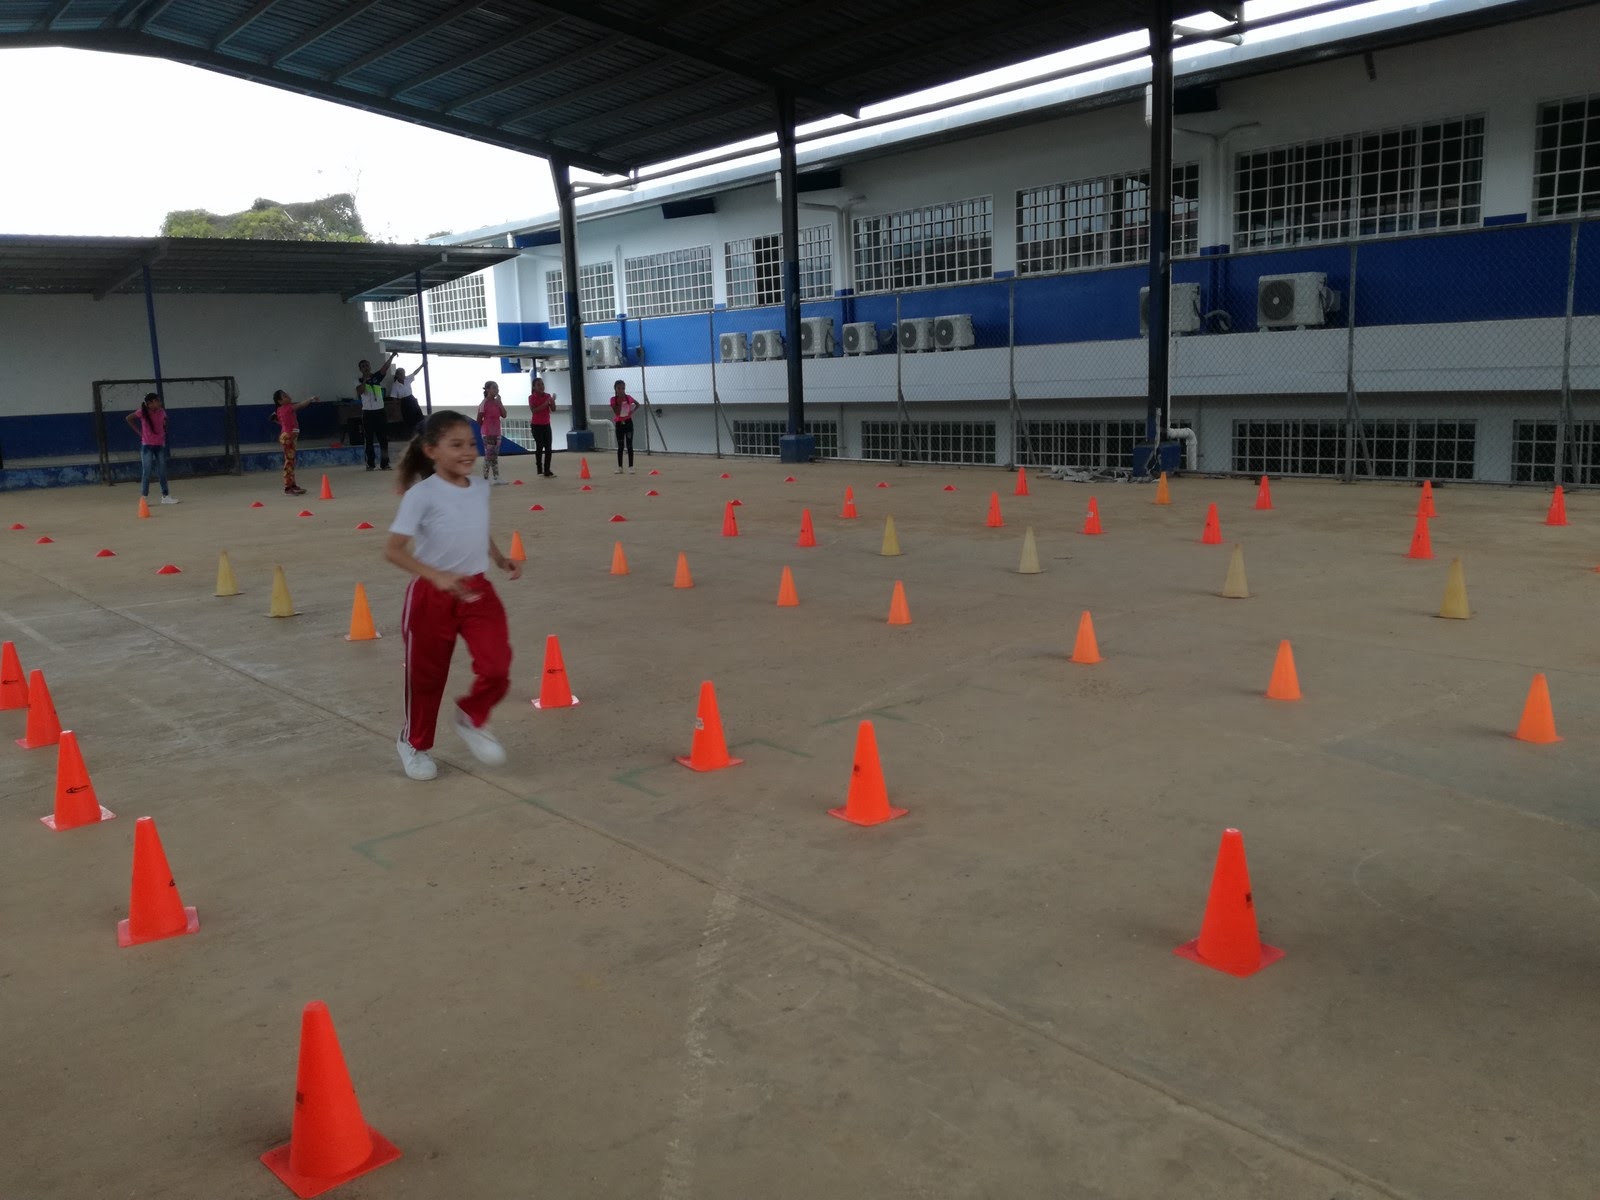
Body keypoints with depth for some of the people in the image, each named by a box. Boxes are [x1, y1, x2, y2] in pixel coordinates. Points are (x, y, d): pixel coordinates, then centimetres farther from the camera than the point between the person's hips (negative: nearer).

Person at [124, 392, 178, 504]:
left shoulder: (161, 412, 0)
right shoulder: (142, 412, -11)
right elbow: (129, 418, 2)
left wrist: (164, 432, 8)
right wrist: (138, 431, -2)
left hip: (160, 444, 4)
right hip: (147, 446, -4)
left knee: (162, 472, 8)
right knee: (146, 472, -4)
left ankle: (165, 496, 15)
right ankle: (144, 497, 0)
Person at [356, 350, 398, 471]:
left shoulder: (377, 376, 7)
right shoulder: (359, 380, 3)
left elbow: (385, 367, -8)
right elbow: (359, 392, -15)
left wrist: (392, 356, -21)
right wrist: (365, 379, -15)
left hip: (380, 411, 2)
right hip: (367, 412, -2)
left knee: (383, 438, 2)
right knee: (369, 439, 2)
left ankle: (385, 463, 7)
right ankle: (370, 464, 7)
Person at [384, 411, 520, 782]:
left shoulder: (481, 489, 1)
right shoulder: (422, 494, -17)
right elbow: (393, 549, -21)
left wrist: (502, 560, 4)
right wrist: (437, 576, -34)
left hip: (478, 590, 4)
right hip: (432, 595, -4)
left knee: (497, 668, -9)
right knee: (426, 675, 11)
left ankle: (472, 719, 23)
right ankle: (414, 743, 36)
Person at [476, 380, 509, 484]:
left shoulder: (497, 402, 8)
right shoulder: (484, 403, -13)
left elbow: (504, 415, -1)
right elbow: (479, 420, -11)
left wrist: (500, 403, -8)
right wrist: (486, 427, 1)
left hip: (497, 433, 7)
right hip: (487, 433, -7)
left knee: (495, 456, 10)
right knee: (488, 456, -5)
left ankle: (497, 478, 12)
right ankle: (485, 479, -1)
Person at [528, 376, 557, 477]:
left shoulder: (548, 395, 5)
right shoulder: (532, 397, -9)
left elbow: (553, 409, -1)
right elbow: (534, 410, -22)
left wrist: (553, 401, -18)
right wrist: (545, 403, -28)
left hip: (547, 425, 5)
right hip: (537, 426, -5)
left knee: (548, 448, 1)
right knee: (539, 447, -4)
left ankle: (547, 470, 5)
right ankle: (539, 470, 3)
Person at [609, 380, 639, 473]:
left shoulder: (628, 397, -2)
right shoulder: (613, 399, -7)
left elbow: (637, 404, 15)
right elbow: (617, 413, -16)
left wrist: (632, 411, -2)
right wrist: (620, 401, -20)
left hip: (628, 422, 0)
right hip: (619, 424, 0)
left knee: (629, 446, -2)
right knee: (620, 446, 5)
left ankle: (630, 467, 0)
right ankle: (619, 467, 12)